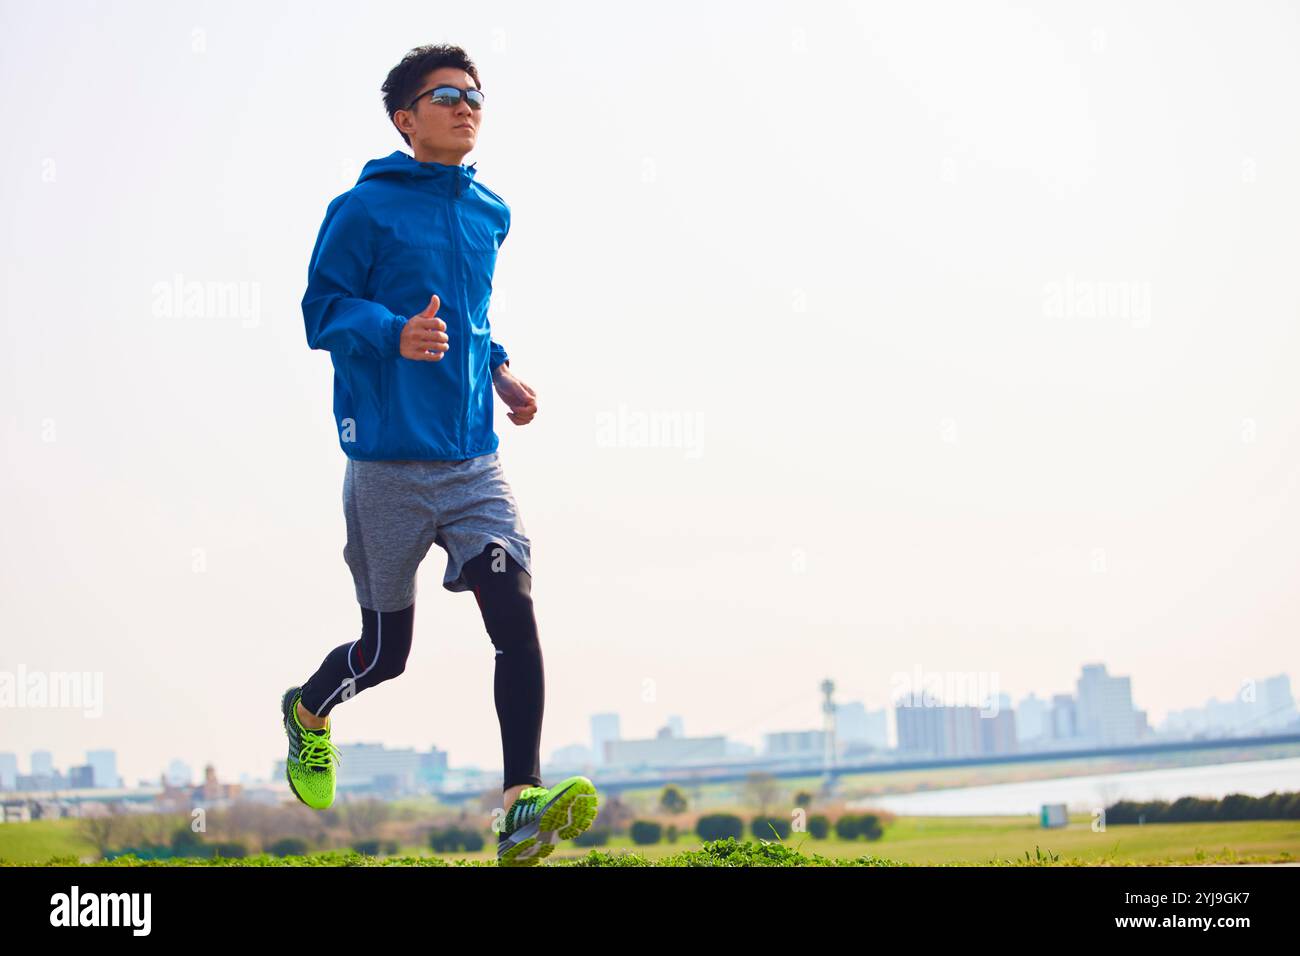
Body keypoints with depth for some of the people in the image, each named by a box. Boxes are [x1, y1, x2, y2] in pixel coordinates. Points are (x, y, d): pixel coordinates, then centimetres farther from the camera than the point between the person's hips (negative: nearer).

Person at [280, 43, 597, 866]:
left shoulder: (489, 214, 13)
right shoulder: (365, 209, -6)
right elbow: (322, 312, -8)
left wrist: (499, 368, 11)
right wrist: (395, 333, -27)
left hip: (474, 459, 4)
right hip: (390, 460, -4)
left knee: (515, 608, -16)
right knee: (386, 650, 7)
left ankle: (523, 808, -20)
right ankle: (308, 713, 41)